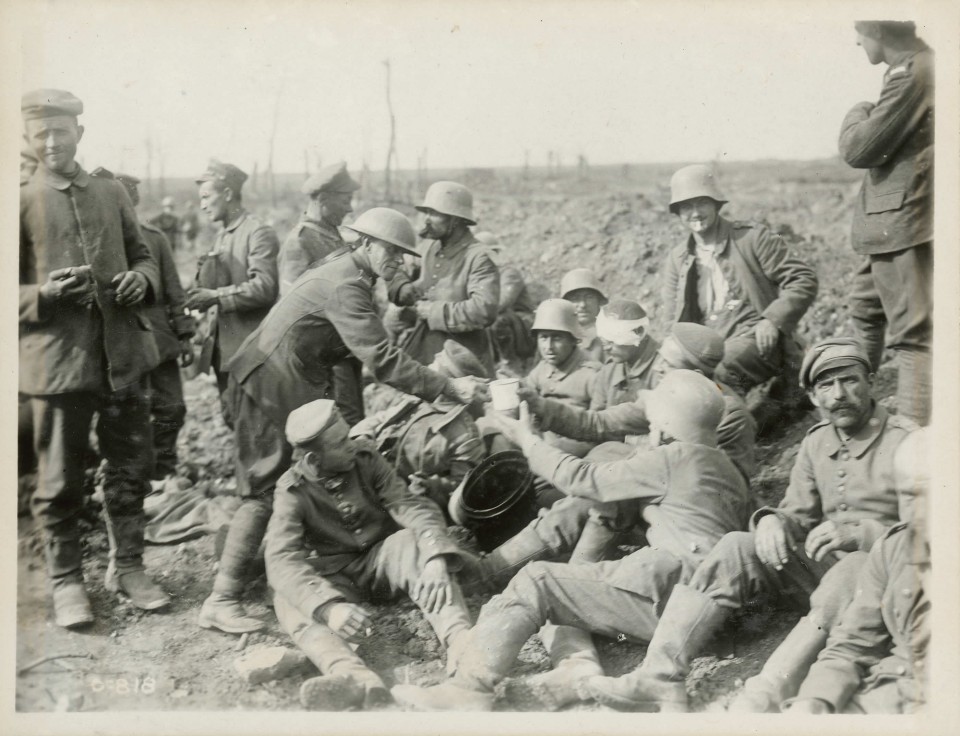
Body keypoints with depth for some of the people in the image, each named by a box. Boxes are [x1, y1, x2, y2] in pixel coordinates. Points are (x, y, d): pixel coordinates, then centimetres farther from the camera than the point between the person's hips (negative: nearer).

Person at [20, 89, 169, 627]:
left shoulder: (112, 192, 10)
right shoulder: (21, 203, -1)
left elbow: (144, 256, 17)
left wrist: (142, 280, -5)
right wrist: (46, 293, -19)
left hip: (123, 352, 4)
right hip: (57, 357, -3)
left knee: (130, 466, 13)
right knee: (61, 478, 5)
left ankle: (127, 566, 29)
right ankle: (66, 581, 22)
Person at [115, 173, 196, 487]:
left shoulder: (153, 237, 4)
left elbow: (173, 289, 6)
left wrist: (184, 334, 3)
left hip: (159, 339, 2)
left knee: (171, 408, 4)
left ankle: (162, 472, 23)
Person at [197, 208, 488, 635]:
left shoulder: (343, 272, 12)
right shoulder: (345, 286, -21)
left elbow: (370, 353, 16)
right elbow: (381, 360, -28)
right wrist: (448, 388, -27)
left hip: (294, 386, 10)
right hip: (271, 386, -10)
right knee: (266, 491, -9)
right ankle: (221, 602, -5)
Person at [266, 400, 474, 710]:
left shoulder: (365, 459, -8)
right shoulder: (292, 492, -14)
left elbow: (413, 506, -17)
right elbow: (281, 559, -28)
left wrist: (436, 560, -38)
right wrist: (330, 606, -47)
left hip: (382, 555, 1)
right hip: (335, 574, -1)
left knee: (415, 542, -30)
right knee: (288, 599, -31)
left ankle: (463, 646, -49)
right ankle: (355, 676, -58)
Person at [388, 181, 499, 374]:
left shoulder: (478, 257, -13)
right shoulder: (430, 249, 10)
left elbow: (484, 310, -27)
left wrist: (432, 311, -18)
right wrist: (405, 289, 2)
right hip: (422, 357, 7)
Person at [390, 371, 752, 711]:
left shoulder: (675, 458, -4)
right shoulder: (728, 469, 22)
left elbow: (584, 480, -3)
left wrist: (529, 441, 11)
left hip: (664, 588, -9)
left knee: (535, 582, -7)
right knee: (558, 585, 17)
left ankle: (471, 686, -19)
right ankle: (581, 667, -9)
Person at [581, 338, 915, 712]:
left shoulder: (906, 441, -8)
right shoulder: (817, 442, 13)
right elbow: (799, 515, 13)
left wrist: (858, 534, -27)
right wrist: (773, 521, -12)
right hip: (825, 561, 6)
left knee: (846, 576, -40)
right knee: (736, 547, -15)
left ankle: (760, 699, -47)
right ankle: (660, 677, -28)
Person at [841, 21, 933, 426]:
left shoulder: (911, 74, -19)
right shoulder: (921, 64, 12)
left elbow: (859, 149, -18)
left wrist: (857, 116, 0)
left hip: (903, 224, -11)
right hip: (894, 223, 11)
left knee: (913, 334, -7)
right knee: (865, 308, 23)